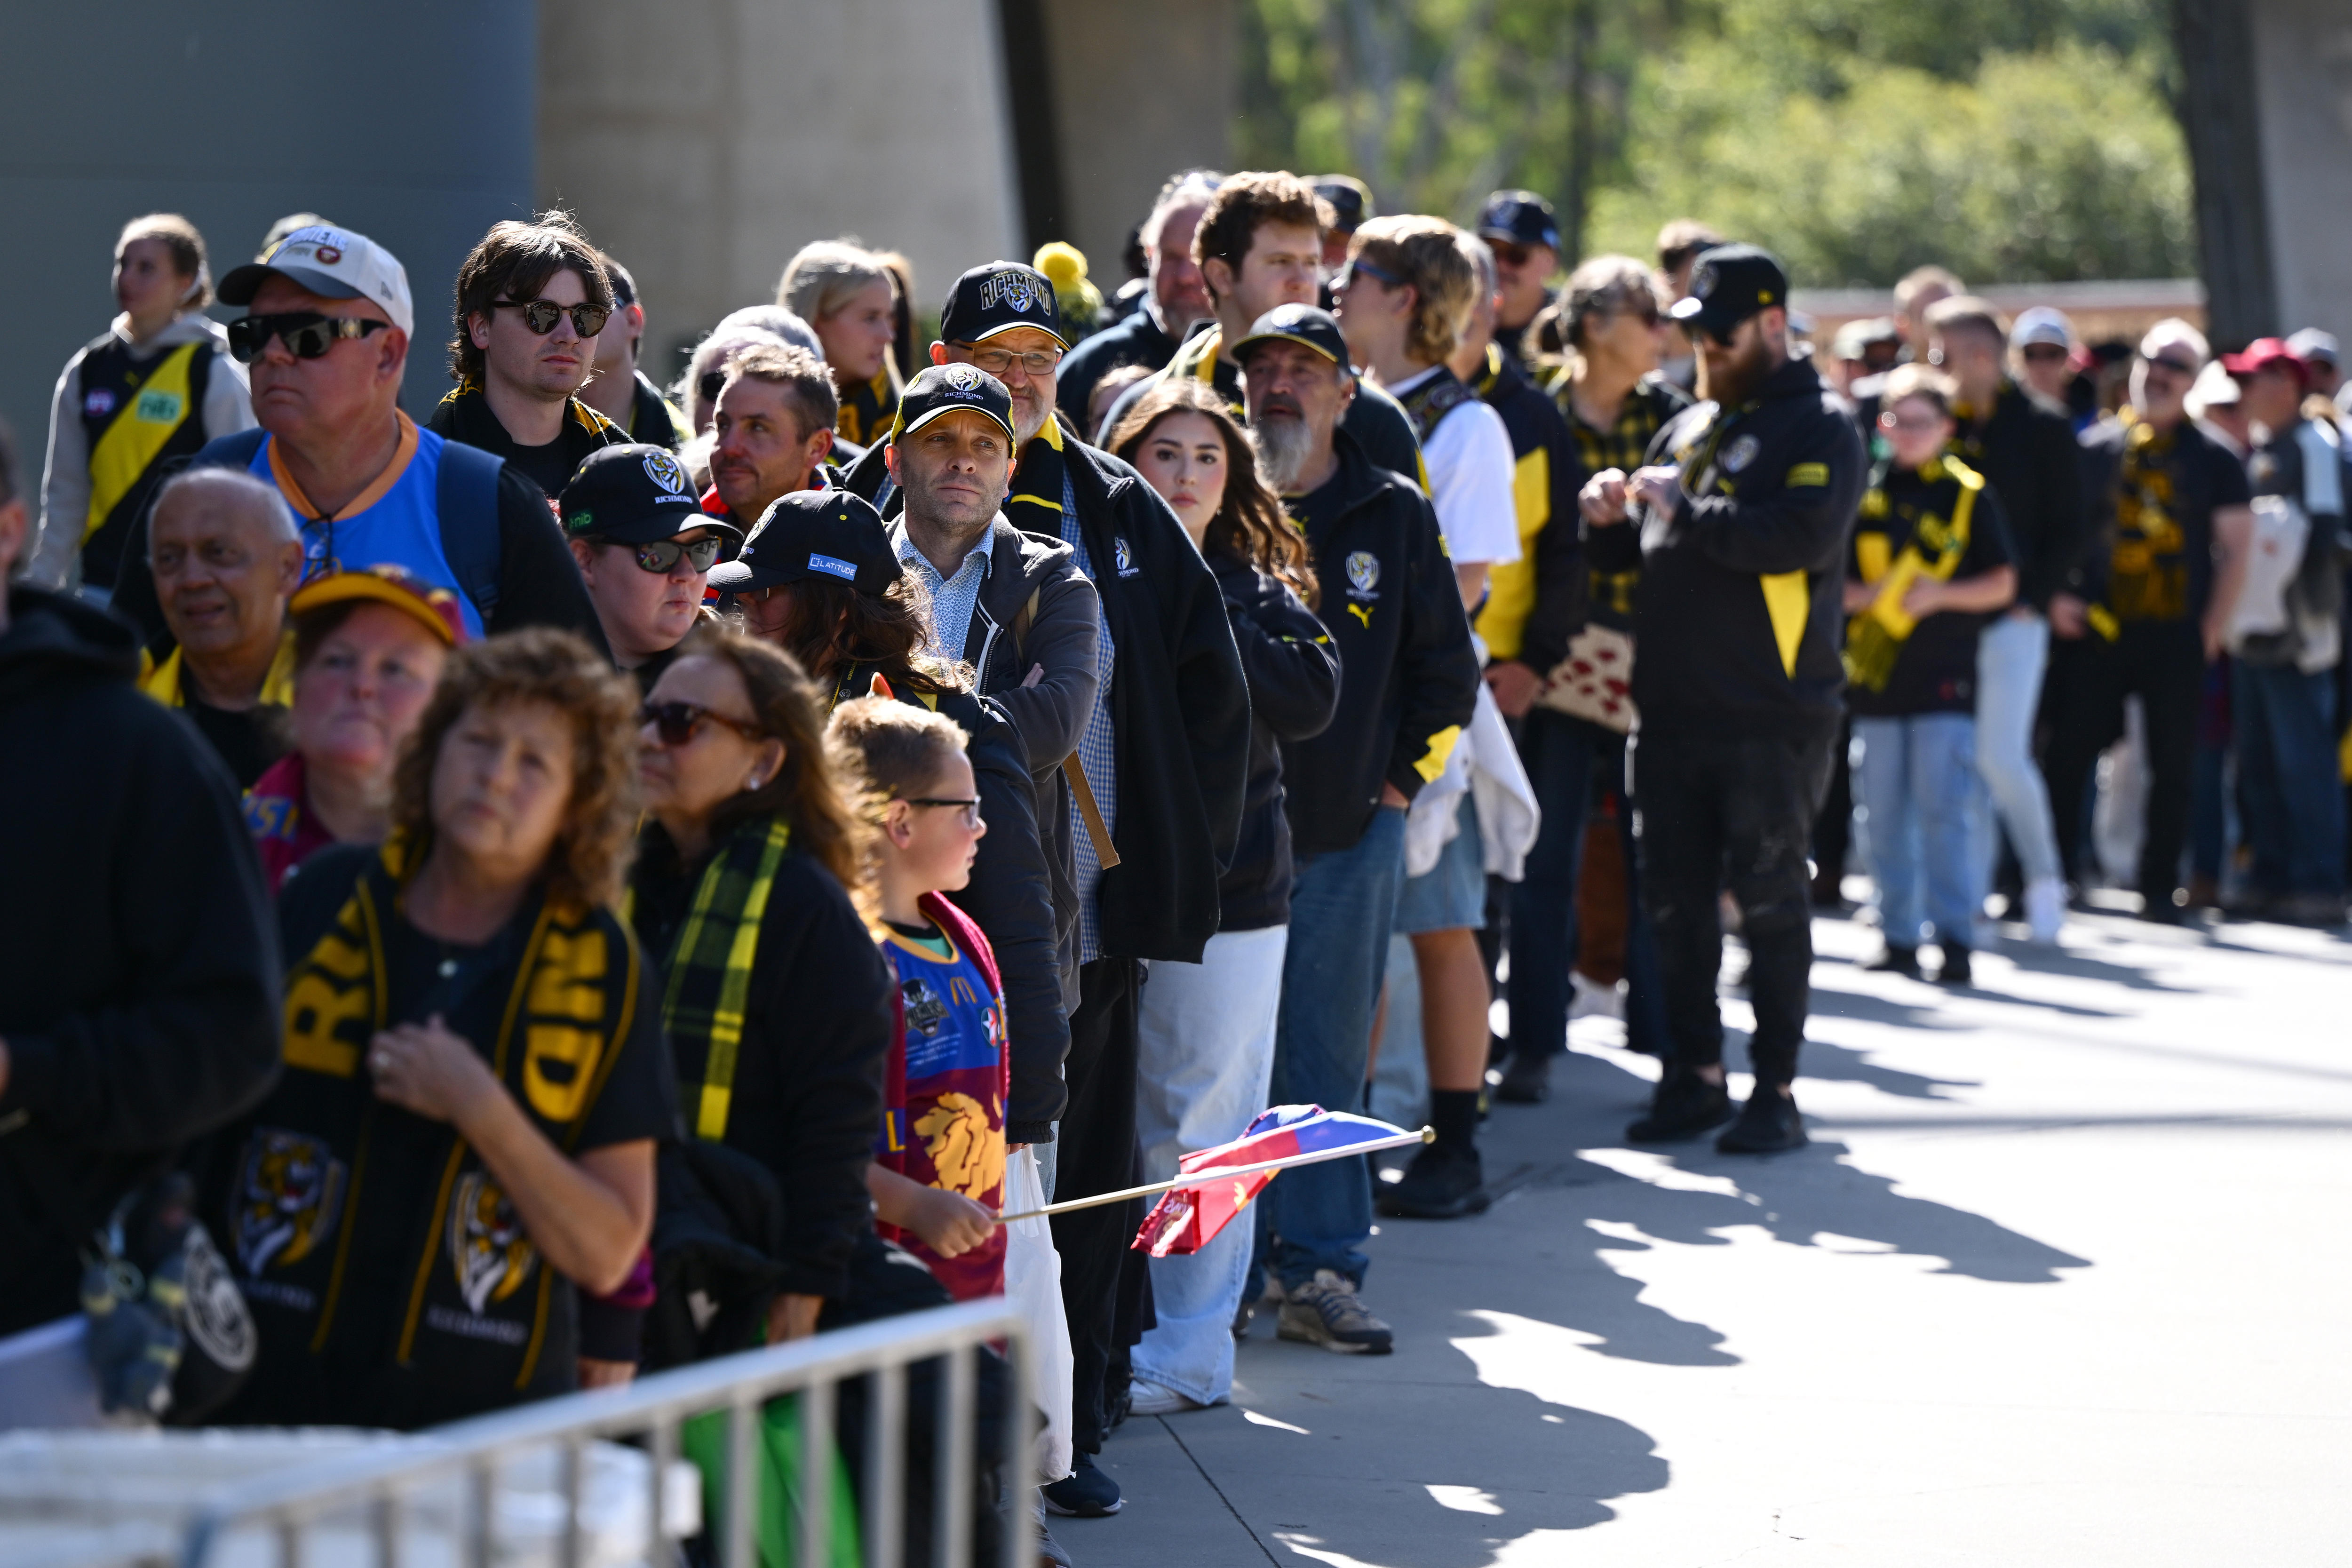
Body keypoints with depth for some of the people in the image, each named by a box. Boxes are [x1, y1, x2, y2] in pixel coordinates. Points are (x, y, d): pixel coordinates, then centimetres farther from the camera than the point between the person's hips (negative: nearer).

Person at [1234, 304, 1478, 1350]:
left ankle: (1321, 1272, 6)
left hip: (1351, 831, 1)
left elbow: (1446, 666, 12)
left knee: (1327, 1057, 2)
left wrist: (1401, 777, 4)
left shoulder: (1393, 516, 6)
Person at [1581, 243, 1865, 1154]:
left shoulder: (1819, 426, -3)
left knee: (1770, 900, -2)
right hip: (1673, 709, 7)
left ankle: (1775, 1089, 4)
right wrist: (1611, 518, 1)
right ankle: (1695, 1073, 18)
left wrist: (1686, 511, -16)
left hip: (1773, 713, -7)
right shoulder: (1687, 429, 19)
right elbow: (1632, 555, 24)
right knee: (1676, 899, 9)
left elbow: (1805, 535, -21)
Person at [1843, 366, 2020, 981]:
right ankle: (1898, 937, 12)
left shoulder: (1970, 494, 3)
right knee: (1883, 812, 5)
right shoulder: (1864, 492, 8)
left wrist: (1941, 594, -12)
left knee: (1945, 808, -9)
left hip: (1945, 676, -3)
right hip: (1875, 673, 3)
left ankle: (1956, 938, -7)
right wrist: (1869, 595, -11)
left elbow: (2002, 584, 3)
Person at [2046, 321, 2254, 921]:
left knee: (2172, 767, 1)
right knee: (2069, 757, -2)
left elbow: (2235, 549, 6)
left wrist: (2210, 630, -1)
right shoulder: (2093, 447, 8)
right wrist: (2056, 598, -4)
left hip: (2176, 639, 0)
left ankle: (2160, 888, 8)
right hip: (2095, 630, 0)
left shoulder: (2213, 460, 7)